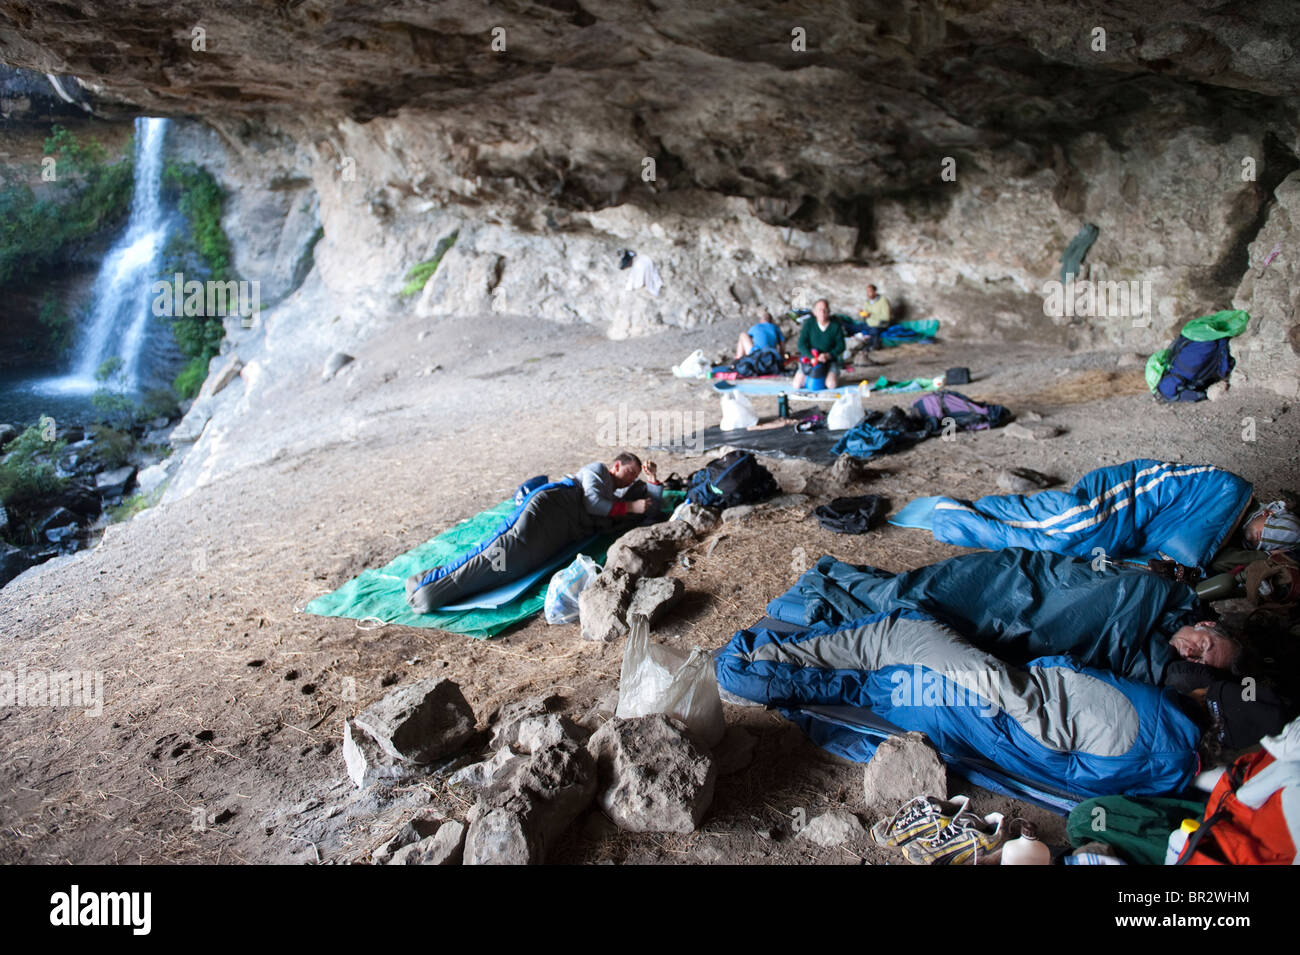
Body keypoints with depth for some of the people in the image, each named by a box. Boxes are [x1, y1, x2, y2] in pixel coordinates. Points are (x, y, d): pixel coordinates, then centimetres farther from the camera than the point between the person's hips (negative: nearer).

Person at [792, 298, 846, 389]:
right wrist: (812, 358, -27)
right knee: (797, 385, -12)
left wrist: (828, 355, -22)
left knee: (831, 385, -24)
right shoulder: (809, 323, -10)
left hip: (829, 359, -1)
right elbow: (801, 344, -13)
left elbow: (841, 346, -5)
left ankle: (835, 374, 15)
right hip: (809, 358, 1)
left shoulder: (836, 326, -10)